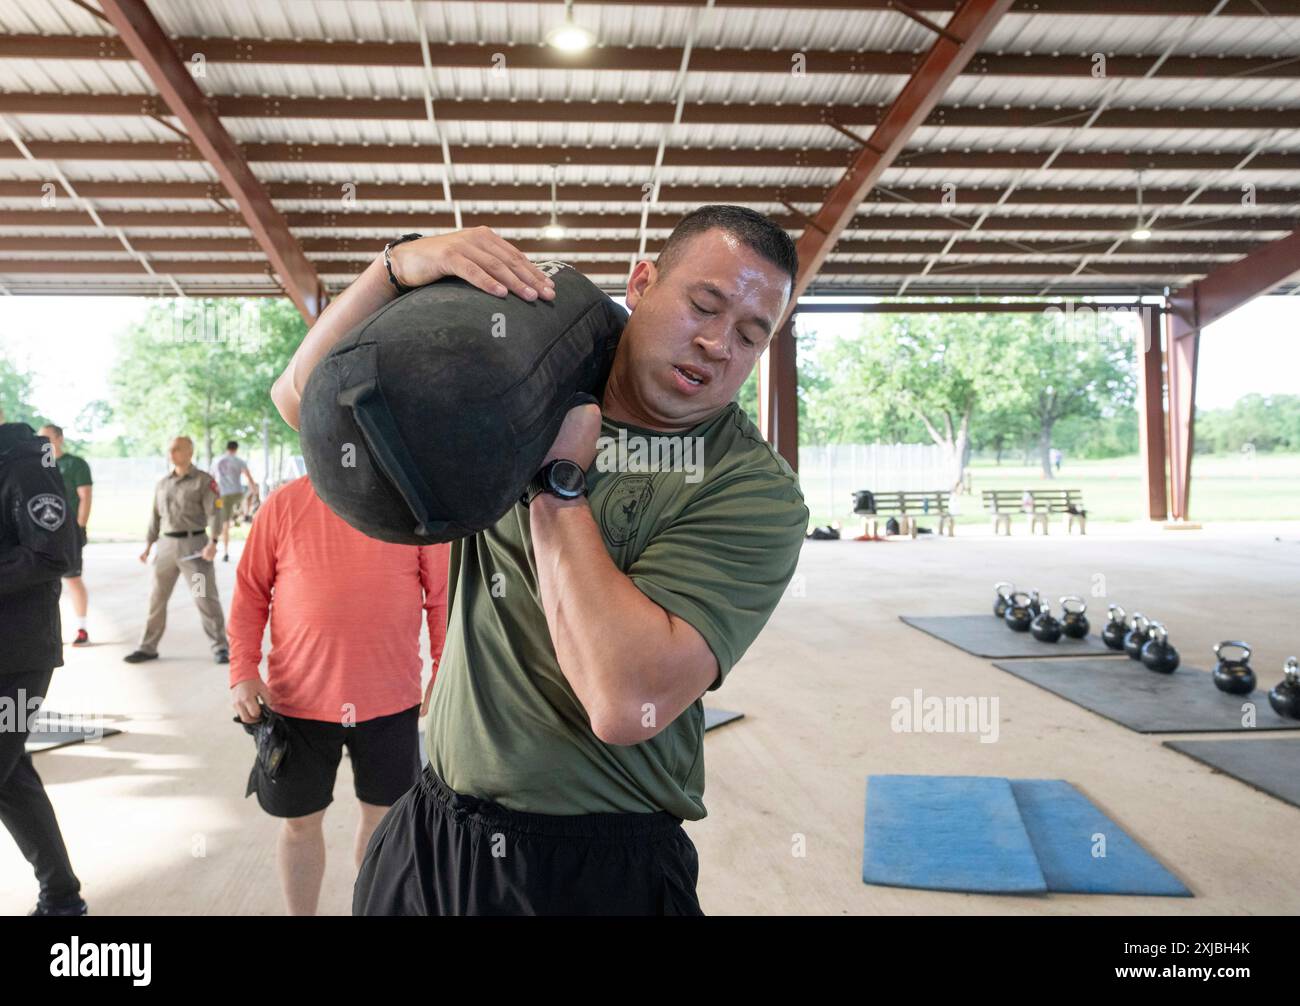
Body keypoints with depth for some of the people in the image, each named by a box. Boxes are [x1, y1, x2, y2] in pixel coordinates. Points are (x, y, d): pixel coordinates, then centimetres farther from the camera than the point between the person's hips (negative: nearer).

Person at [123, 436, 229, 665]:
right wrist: (148, 546, 15)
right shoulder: (162, 483, 14)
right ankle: (148, 647, 20)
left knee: (205, 597, -5)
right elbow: (155, 517, 19)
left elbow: (214, 513, -12)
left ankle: (220, 647, 3)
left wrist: (212, 542, -24)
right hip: (167, 544, 6)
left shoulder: (204, 481, -4)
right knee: (157, 598, 9)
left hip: (194, 545, -6)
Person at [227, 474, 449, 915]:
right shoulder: (284, 504, -4)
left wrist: (444, 673, -1)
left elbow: (441, 596, 0)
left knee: (383, 813, 17)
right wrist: (243, 672, -6)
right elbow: (250, 593, 1)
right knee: (300, 821, 14)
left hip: (391, 699, 1)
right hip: (299, 699, 0)